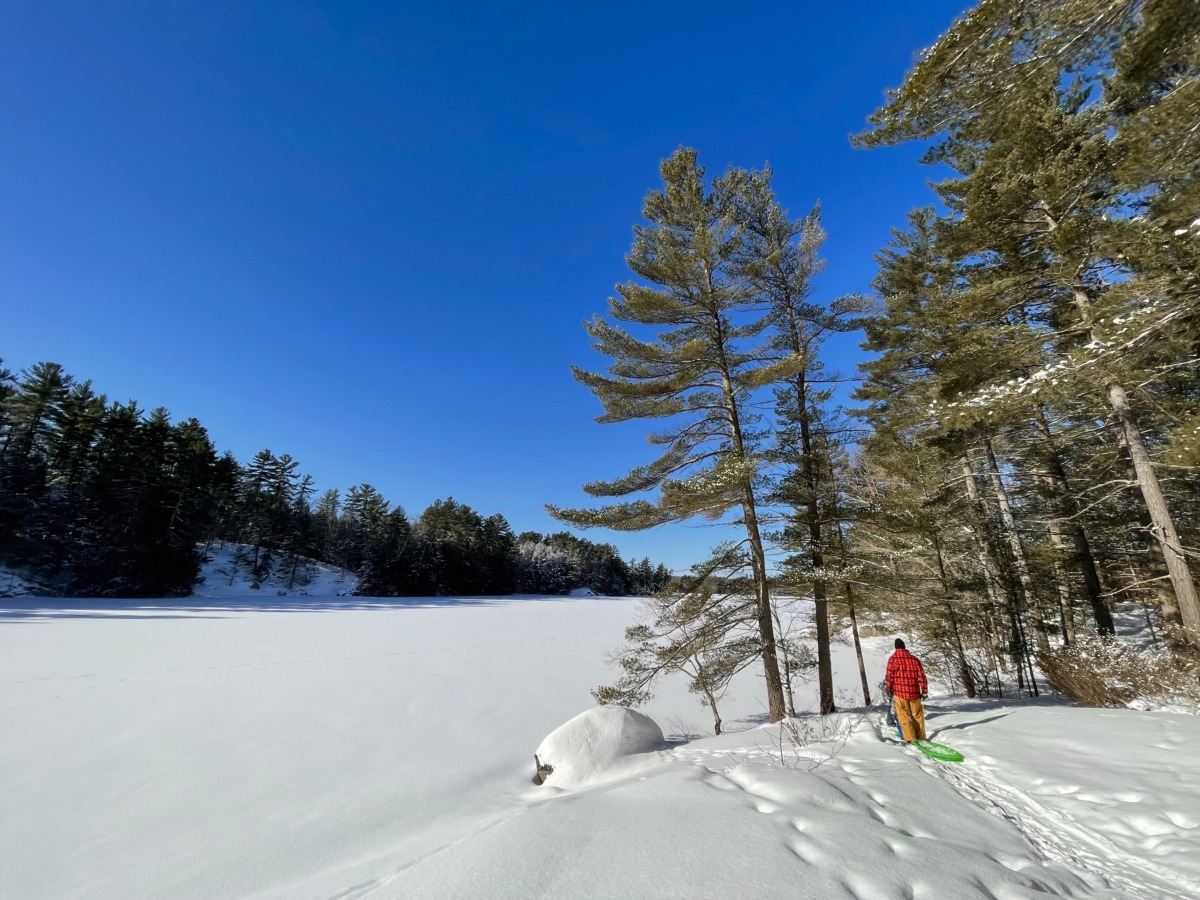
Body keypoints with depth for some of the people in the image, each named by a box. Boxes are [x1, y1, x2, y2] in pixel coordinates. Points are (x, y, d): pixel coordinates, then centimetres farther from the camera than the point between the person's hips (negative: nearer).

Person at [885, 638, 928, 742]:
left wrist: (888, 689, 5)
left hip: (900, 692, -3)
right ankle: (921, 738, 19)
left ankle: (910, 739, -6)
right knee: (918, 715, 17)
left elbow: (889, 675, -5)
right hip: (914, 692, 3)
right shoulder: (914, 659, 6)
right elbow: (921, 676, 4)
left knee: (904, 716, 2)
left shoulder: (893, 658, -2)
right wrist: (924, 692, 12)